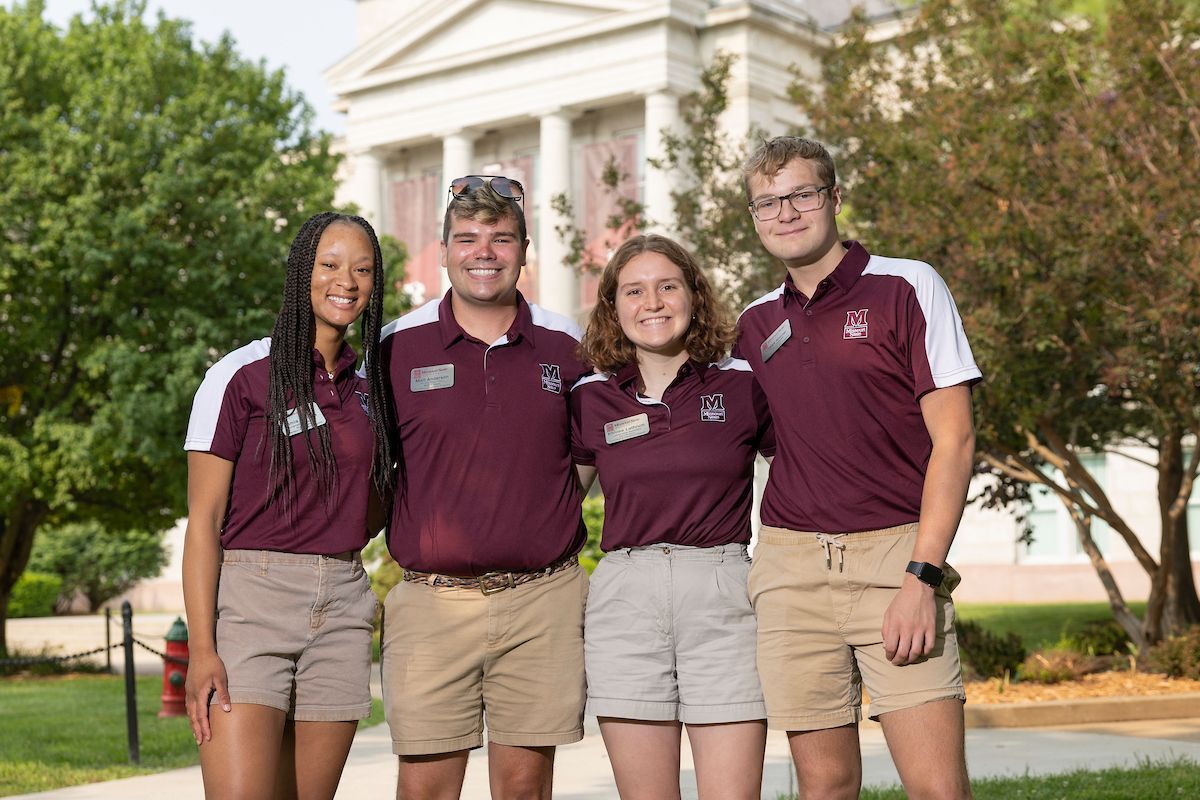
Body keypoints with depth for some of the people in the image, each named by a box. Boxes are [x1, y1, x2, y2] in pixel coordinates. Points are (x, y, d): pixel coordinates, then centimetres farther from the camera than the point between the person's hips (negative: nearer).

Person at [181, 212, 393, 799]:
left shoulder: (369, 387, 13)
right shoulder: (242, 376, -2)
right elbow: (203, 520, -6)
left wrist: (333, 555, 7)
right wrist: (202, 649, -13)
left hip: (340, 611, 5)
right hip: (250, 602, -5)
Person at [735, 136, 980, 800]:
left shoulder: (906, 288, 1)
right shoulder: (756, 323, 15)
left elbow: (954, 438, -4)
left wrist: (922, 576, -12)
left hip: (895, 554, -3)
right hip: (790, 565, 4)